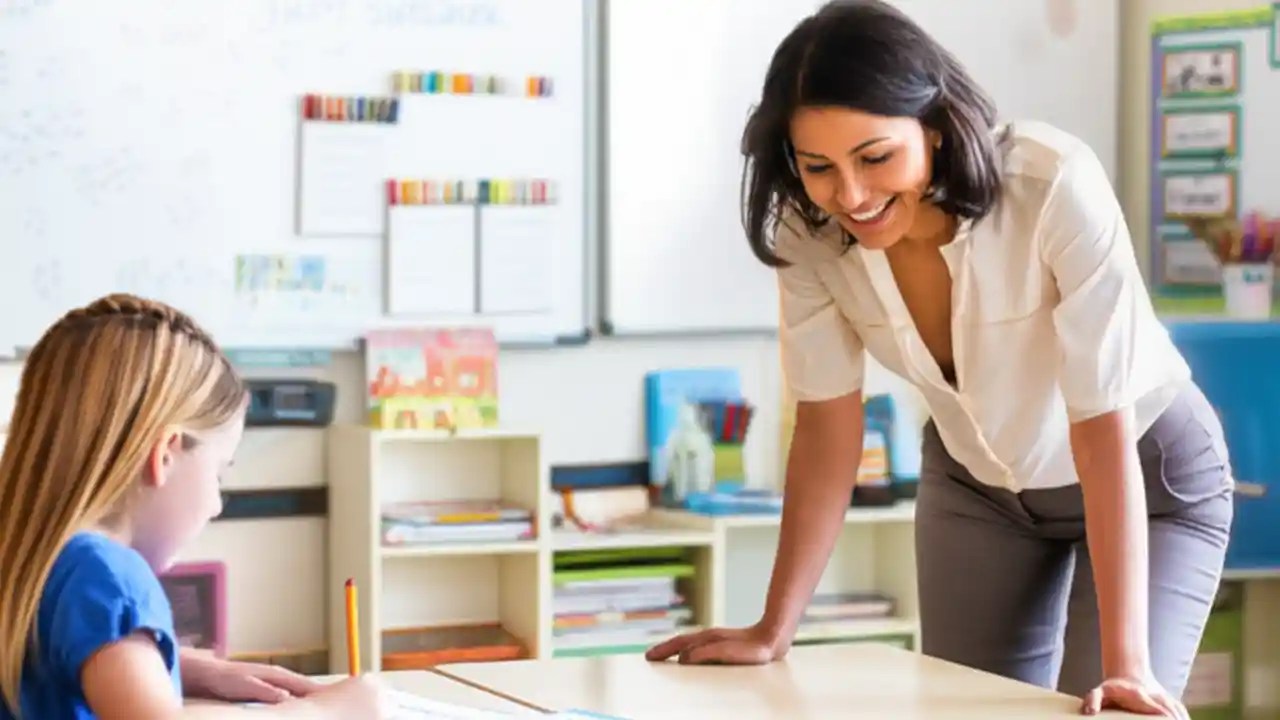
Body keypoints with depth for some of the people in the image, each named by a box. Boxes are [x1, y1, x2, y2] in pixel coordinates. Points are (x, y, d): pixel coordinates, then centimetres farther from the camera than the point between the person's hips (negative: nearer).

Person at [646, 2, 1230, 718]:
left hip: (1148, 474, -4)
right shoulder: (809, 229, -21)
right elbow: (829, 426, -11)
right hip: (977, 482, 4)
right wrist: (774, 629, -12)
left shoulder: (1056, 185, -34)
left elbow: (1103, 431, -33)